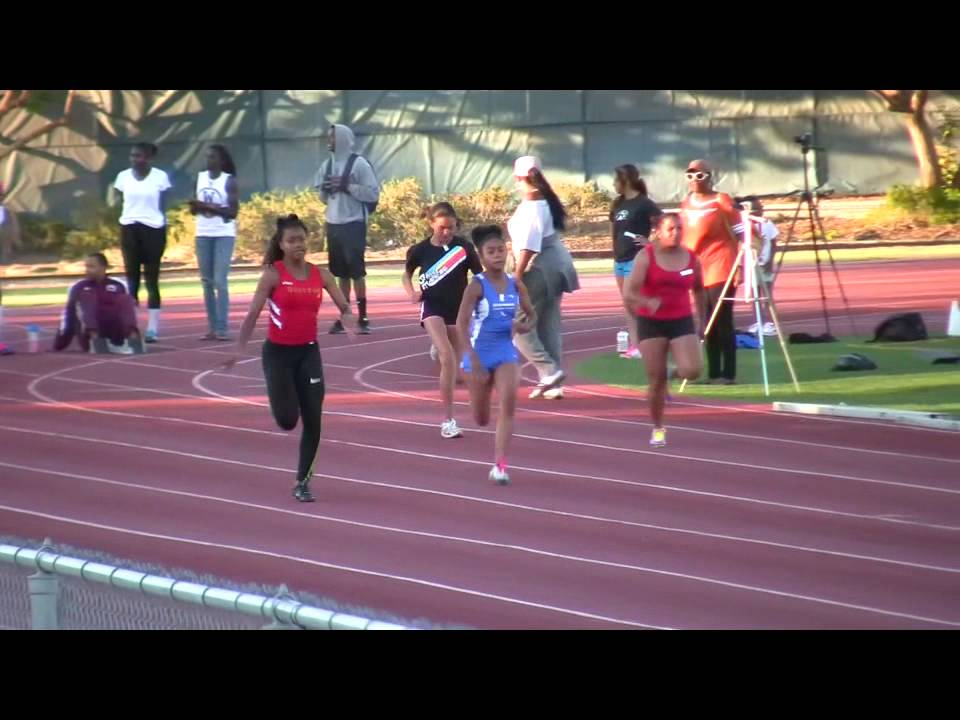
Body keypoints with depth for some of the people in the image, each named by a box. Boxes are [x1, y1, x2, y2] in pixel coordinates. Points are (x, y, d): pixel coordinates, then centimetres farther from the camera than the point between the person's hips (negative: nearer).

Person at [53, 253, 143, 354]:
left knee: (124, 299, -17)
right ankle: (96, 340, -40)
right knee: (88, 295, -21)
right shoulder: (78, 288, 8)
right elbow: (69, 316, 5)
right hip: (90, 337, -2)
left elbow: (127, 309, 18)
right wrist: (58, 345, 1)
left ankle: (133, 338, -40)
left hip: (114, 334, 2)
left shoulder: (117, 286, 13)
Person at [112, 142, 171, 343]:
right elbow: (119, 202, 11)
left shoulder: (160, 177, -1)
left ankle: (153, 328, 1)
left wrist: (163, 232, 0)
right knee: (131, 278, 0)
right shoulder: (123, 177, 6)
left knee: (151, 279, -1)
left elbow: (164, 205, 3)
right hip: (129, 228, 3)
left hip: (153, 228, -3)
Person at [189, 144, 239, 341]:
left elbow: (233, 211, -13)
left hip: (224, 234, -6)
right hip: (203, 234, 6)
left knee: (220, 281, -11)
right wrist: (195, 207, -8)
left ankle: (222, 328, -10)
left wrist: (208, 206, -20)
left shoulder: (229, 181, -7)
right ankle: (212, 327, 10)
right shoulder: (200, 177, 8)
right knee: (207, 282, 6)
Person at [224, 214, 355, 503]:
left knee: (313, 421, -2)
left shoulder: (320, 274, 2)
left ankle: (302, 481, 11)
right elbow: (253, 313, -10)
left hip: (308, 351, 3)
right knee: (287, 420, -9)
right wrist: (240, 347, -19)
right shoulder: (273, 274, -8)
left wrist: (347, 317, -20)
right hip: (278, 352, -3)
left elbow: (345, 308, 4)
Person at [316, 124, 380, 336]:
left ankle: (362, 317, -2)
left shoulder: (359, 164, -8)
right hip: (333, 224, 6)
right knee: (341, 273, 8)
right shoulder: (328, 165, 12)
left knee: (356, 271, -6)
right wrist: (325, 189, -4)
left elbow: (373, 193, -11)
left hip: (353, 224, -6)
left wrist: (347, 186, -18)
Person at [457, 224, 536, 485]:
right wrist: (474, 361, -26)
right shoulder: (477, 287, -13)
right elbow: (461, 324, -18)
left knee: (508, 403, -19)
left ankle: (500, 465, -16)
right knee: (481, 419, 7)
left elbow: (532, 314, 14)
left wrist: (526, 326, -11)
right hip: (480, 353, -2)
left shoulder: (515, 284, -1)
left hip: (506, 351, 2)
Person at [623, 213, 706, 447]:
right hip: (651, 323, -2)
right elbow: (629, 292, -15)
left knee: (693, 370, -17)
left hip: (681, 322, 2)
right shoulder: (646, 257, -7)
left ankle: (674, 374, 21)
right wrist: (647, 302, -34)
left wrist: (702, 319, 21)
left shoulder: (691, 259, 3)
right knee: (655, 380, -1)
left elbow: (699, 290, 21)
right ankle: (658, 429, 16)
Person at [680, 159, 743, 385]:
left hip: (720, 271, -6)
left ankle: (728, 373, -4)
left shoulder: (721, 201, -6)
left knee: (722, 323, -7)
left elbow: (739, 234, -7)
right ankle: (713, 373, 12)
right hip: (697, 271, 6)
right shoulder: (687, 201, 12)